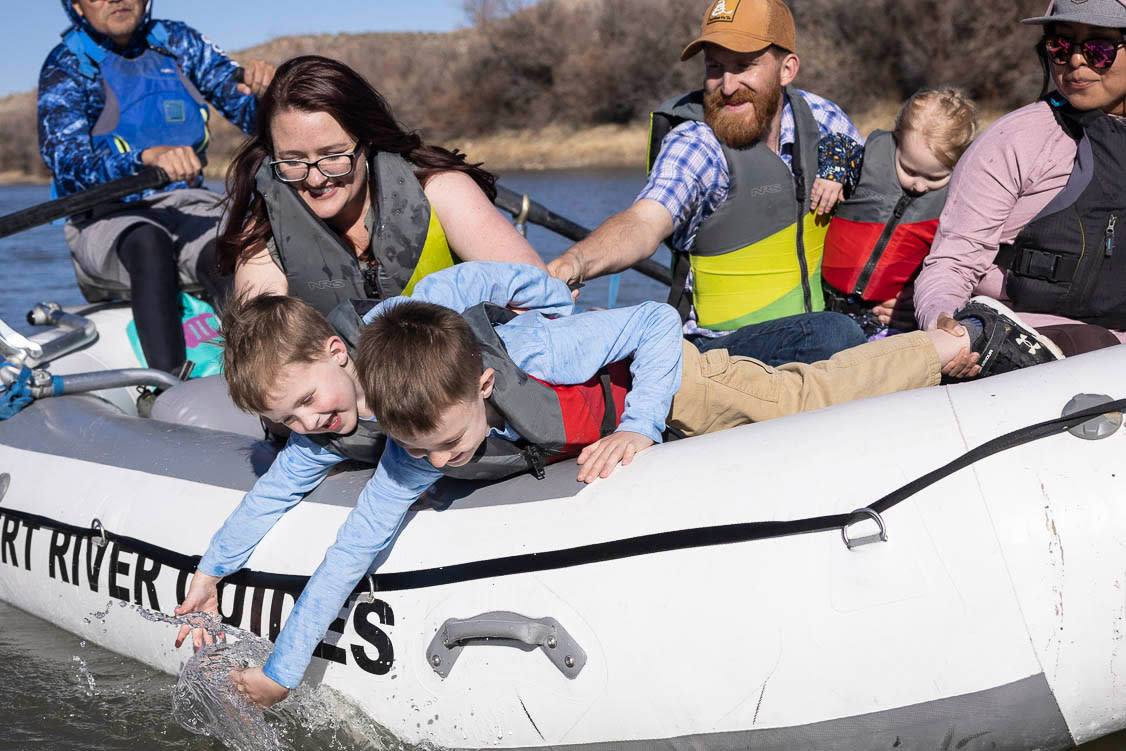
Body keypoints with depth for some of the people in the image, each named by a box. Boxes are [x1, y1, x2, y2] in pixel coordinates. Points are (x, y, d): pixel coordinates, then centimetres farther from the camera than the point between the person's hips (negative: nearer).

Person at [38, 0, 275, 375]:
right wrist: (149, 157, -37)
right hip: (108, 220, -3)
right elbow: (67, 164, -18)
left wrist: (261, 89, -18)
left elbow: (253, 116, 8)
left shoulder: (178, 43, 12)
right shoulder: (66, 67, -2)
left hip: (189, 205, 3)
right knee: (150, 242, -38)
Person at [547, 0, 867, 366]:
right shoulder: (694, 144, -15)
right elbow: (646, 222, -33)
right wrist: (573, 263, -54)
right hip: (721, 347, -6)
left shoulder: (821, 119, 2)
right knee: (835, 333, -32)